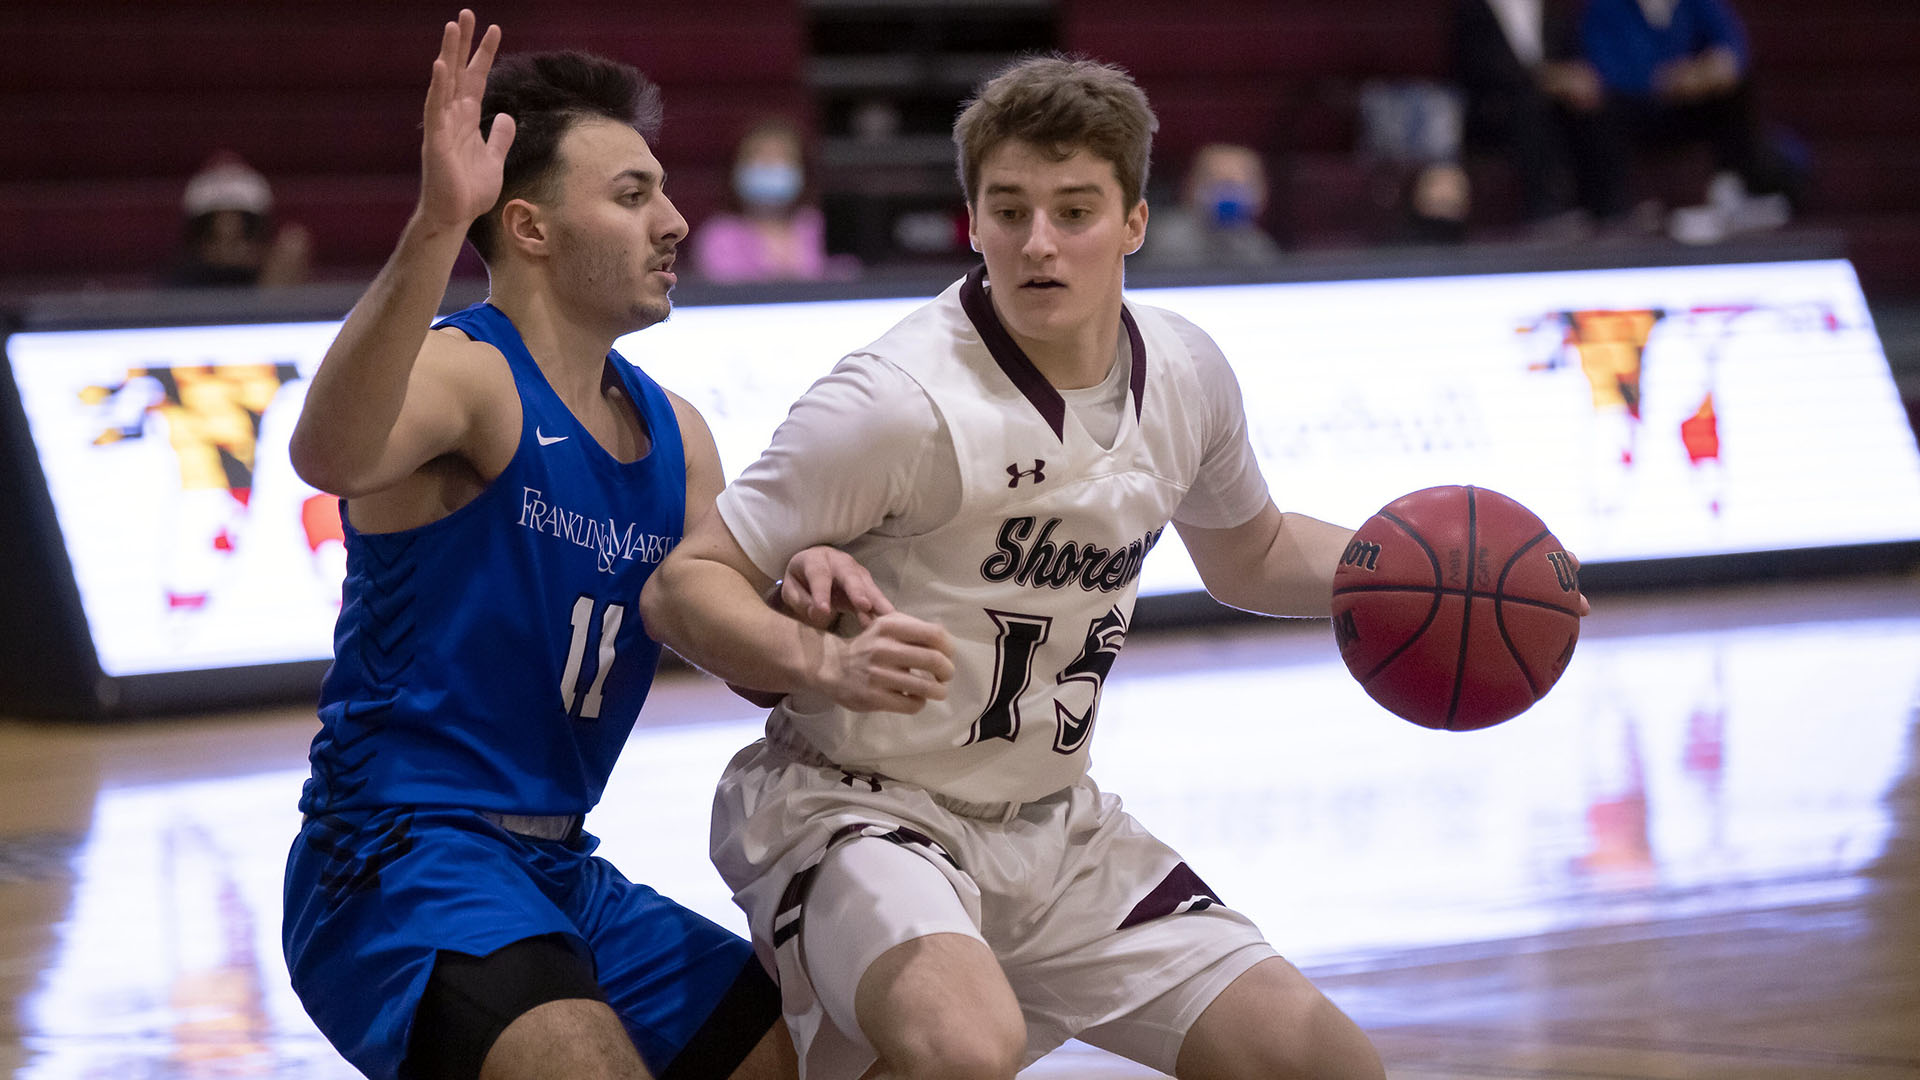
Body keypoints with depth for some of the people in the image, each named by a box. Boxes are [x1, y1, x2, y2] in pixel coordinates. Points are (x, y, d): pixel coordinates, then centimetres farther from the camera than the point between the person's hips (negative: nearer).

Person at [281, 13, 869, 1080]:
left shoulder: (674, 434, 13)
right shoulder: (465, 373, -13)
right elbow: (331, 455, -36)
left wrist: (809, 594, -7)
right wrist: (435, 229, -49)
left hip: (560, 875, 9)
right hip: (400, 862, -9)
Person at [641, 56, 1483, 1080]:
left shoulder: (1184, 373, -1)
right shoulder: (903, 400, -23)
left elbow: (1248, 555, 21)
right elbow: (681, 587, -20)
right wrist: (826, 664, -38)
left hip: (1054, 827, 7)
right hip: (855, 807, -7)